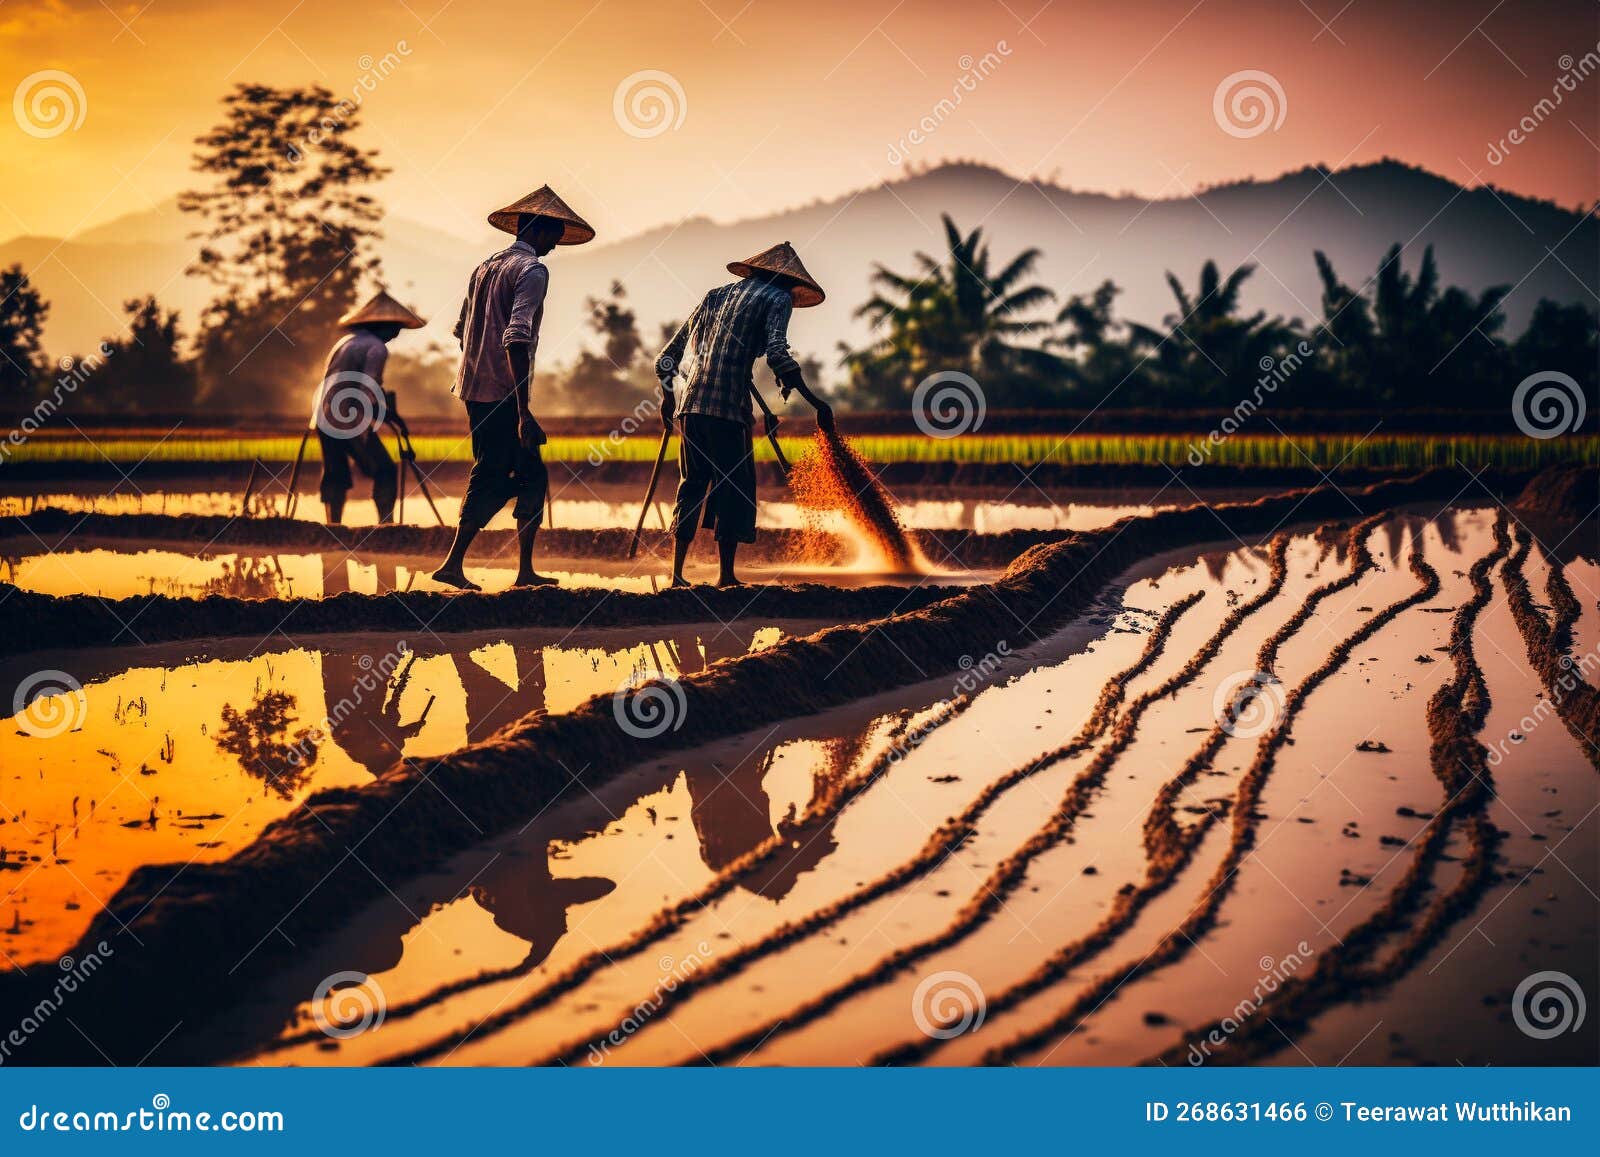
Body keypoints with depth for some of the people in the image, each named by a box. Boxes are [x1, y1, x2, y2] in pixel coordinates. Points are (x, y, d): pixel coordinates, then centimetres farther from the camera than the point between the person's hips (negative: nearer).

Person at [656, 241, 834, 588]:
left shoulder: (716, 295, 24)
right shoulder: (778, 297, 6)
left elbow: (668, 356, 23)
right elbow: (777, 354, -13)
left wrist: (667, 398, 37)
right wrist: (815, 403, -12)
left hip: (691, 403, 6)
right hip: (729, 404, -6)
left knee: (692, 486, 12)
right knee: (734, 487, 2)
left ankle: (677, 573, 10)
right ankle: (726, 576, 1)